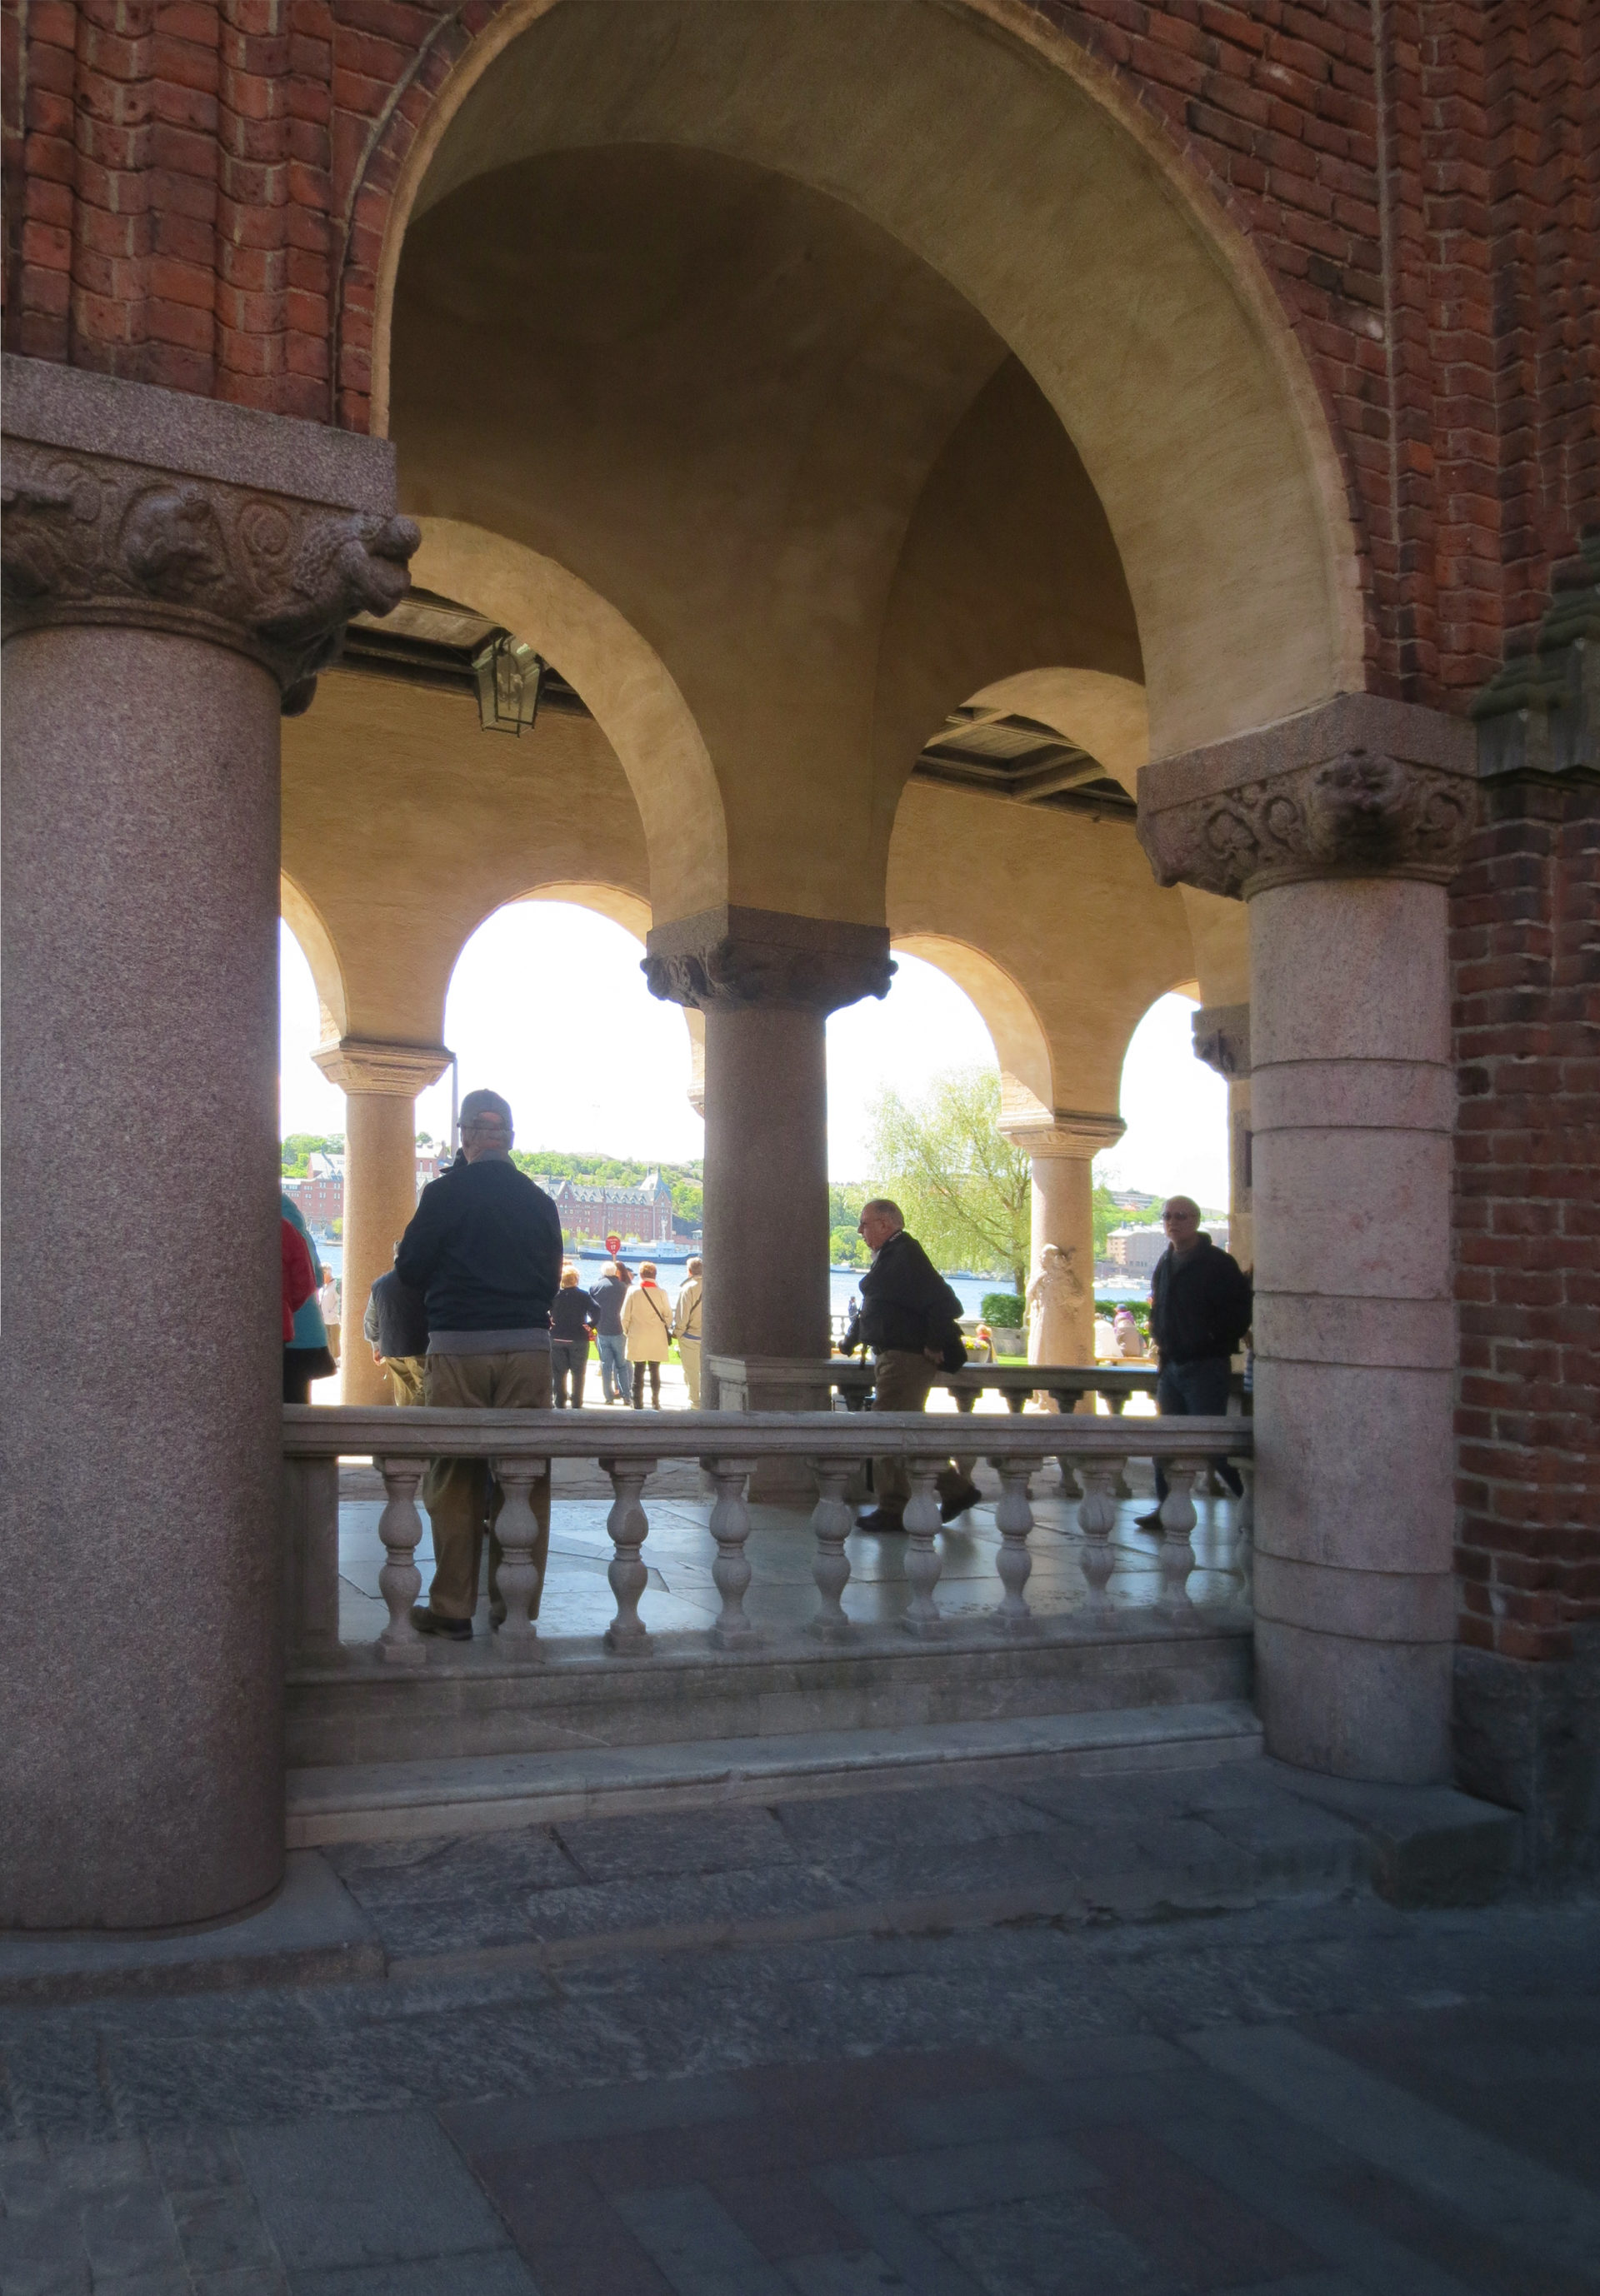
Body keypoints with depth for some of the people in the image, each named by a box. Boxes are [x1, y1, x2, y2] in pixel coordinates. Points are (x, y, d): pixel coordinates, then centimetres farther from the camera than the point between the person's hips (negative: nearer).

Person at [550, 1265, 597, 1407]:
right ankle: (577, 1404, 5)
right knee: (578, 1373, 7)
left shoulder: (554, 1295, 0)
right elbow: (595, 1311, -18)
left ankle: (560, 1403, 11)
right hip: (578, 1339, -1)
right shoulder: (583, 1296, -5)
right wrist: (590, 1326, -7)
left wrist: (550, 1324, 0)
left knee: (559, 1373, 10)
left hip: (557, 1338, 2)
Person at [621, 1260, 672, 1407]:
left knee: (638, 1371, 8)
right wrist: (665, 1329, 18)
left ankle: (638, 1403, 9)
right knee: (655, 1371, 13)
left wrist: (627, 1332, 13)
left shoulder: (633, 1292, -8)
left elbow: (625, 1317, -4)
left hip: (637, 1340, -1)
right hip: (657, 1340, 1)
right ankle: (656, 1401, 16)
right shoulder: (661, 1293, -8)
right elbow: (668, 1316, -1)